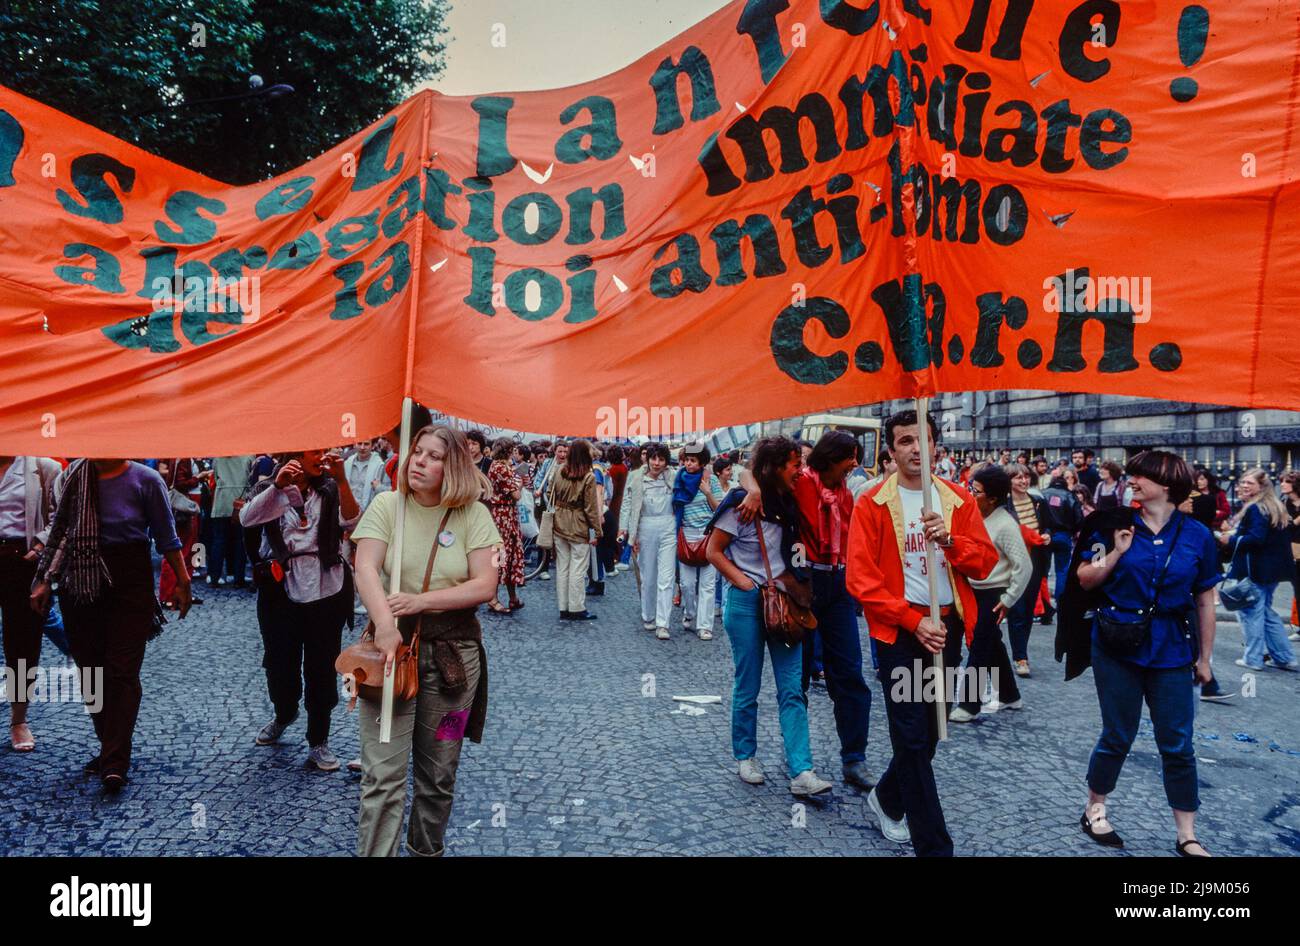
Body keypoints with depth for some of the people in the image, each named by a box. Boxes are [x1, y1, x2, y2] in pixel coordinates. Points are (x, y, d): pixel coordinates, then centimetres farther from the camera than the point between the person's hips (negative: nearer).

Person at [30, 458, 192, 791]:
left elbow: (166, 537, -1)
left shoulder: (145, 480, -7)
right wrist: (44, 580, 8)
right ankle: (109, 748, 24)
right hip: (81, 584, 4)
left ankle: (115, 763, -4)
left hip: (129, 580, -4)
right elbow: (59, 532, 10)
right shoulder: (72, 477, 2)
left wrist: (182, 581, 1)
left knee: (122, 672, -6)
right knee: (89, 669, 10)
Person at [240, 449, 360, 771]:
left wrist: (342, 480, -29)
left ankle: (318, 742, 17)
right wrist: (277, 485, -27)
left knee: (321, 666, 4)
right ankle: (284, 714, 45)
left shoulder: (330, 490, 2)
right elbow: (246, 519, -15)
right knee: (279, 662, 14)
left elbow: (351, 521, -16)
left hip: (325, 591, -1)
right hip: (280, 590, 1)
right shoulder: (270, 489, 3)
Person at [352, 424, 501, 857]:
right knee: (383, 775, -5)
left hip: (452, 651, 1)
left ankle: (427, 849, 34)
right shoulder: (387, 505, -1)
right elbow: (365, 569, -13)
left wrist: (421, 601, -21)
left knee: (439, 772, 14)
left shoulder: (473, 514, -2)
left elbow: (485, 585, -9)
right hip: (393, 643, -1)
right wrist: (385, 622, -30)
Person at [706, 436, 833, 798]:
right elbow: (714, 552, -8)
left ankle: (800, 773, -2)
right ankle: (745, 757, 25)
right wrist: (746, 583, -14)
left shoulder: (789, 503, 8)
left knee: (793, 689, -2)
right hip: (747, 604, -5)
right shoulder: (743, 503, -11)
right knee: (747, 687, 6)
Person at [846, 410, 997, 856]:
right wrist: (914, 621, -16)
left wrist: (949, 539, -18)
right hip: (899, 629, -4)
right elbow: (861, 578, -11)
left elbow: (985, 561, 2)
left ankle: (887, 798, 40)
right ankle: (934, 844, 5)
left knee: (931, 729, 15)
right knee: (913, 735, -4)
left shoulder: (959, 500, 5)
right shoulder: (871, 505, -6)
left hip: (947, 625, 4)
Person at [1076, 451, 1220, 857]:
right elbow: (1085, 580, 0)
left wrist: (1204, 657, 7)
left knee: (1178, 745, 6)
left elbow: (1204, 603, 3)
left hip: (1171, 652, 1)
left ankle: (1187, 837, 19)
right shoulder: (1116, 524, -4)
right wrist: (1116, 553, -16)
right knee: (1117, 737, 9)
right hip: (1118, 647, -1)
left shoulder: (1196, 535, -3)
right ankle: (1094, 811, 29)